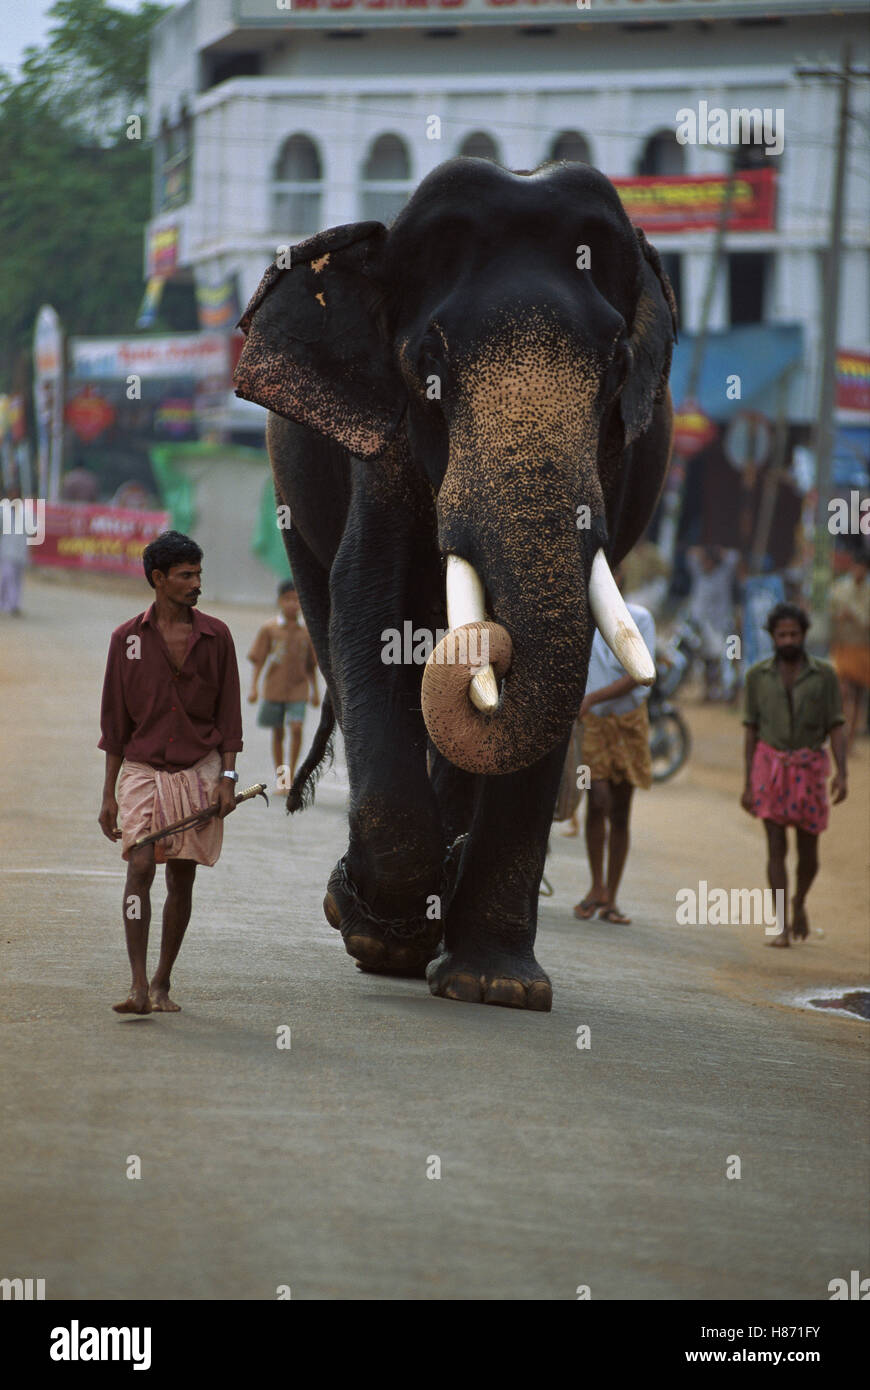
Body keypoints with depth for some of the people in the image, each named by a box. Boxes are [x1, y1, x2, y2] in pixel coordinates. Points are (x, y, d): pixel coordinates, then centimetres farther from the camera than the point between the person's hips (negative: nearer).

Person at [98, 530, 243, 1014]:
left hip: (198, 770, 1)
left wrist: (227, 777, -3)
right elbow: (115, 720, 6)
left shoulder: (215, 636, 3)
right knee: (141, 866, -17)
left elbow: (229, 713, 7)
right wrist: (109, 794, 4)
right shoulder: (128, 638, 1)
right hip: (143, 769, -1)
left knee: (182, 879, 5)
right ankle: (139, 987, -21)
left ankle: (163, 983, 18)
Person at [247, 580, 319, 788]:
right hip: (274, 690, -1)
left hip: (298, 690, 1)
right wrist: (253, 687, -8)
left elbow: (311, 665, 12)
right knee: (277, 734, 7)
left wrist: (315, 691, 12)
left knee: (296, 728, -15)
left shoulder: (305, 632, 4)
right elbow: (257, 660, -2)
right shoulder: (269, 629, -2)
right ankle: (280, 780, 19)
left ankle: (291, 776, -5)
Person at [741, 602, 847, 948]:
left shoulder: (824, 675, 0)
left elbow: (836, 729, -1)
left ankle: (799, 902, 35)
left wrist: (841, 774, -14)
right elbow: (751, 731, 6)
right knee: (776, 848, -7)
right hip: (770, 766, 0)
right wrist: (748, 785, 4)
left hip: (808, 769, 0)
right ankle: (782, 928, -7)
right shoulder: (758, 675, 3)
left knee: (808, 851, 5)